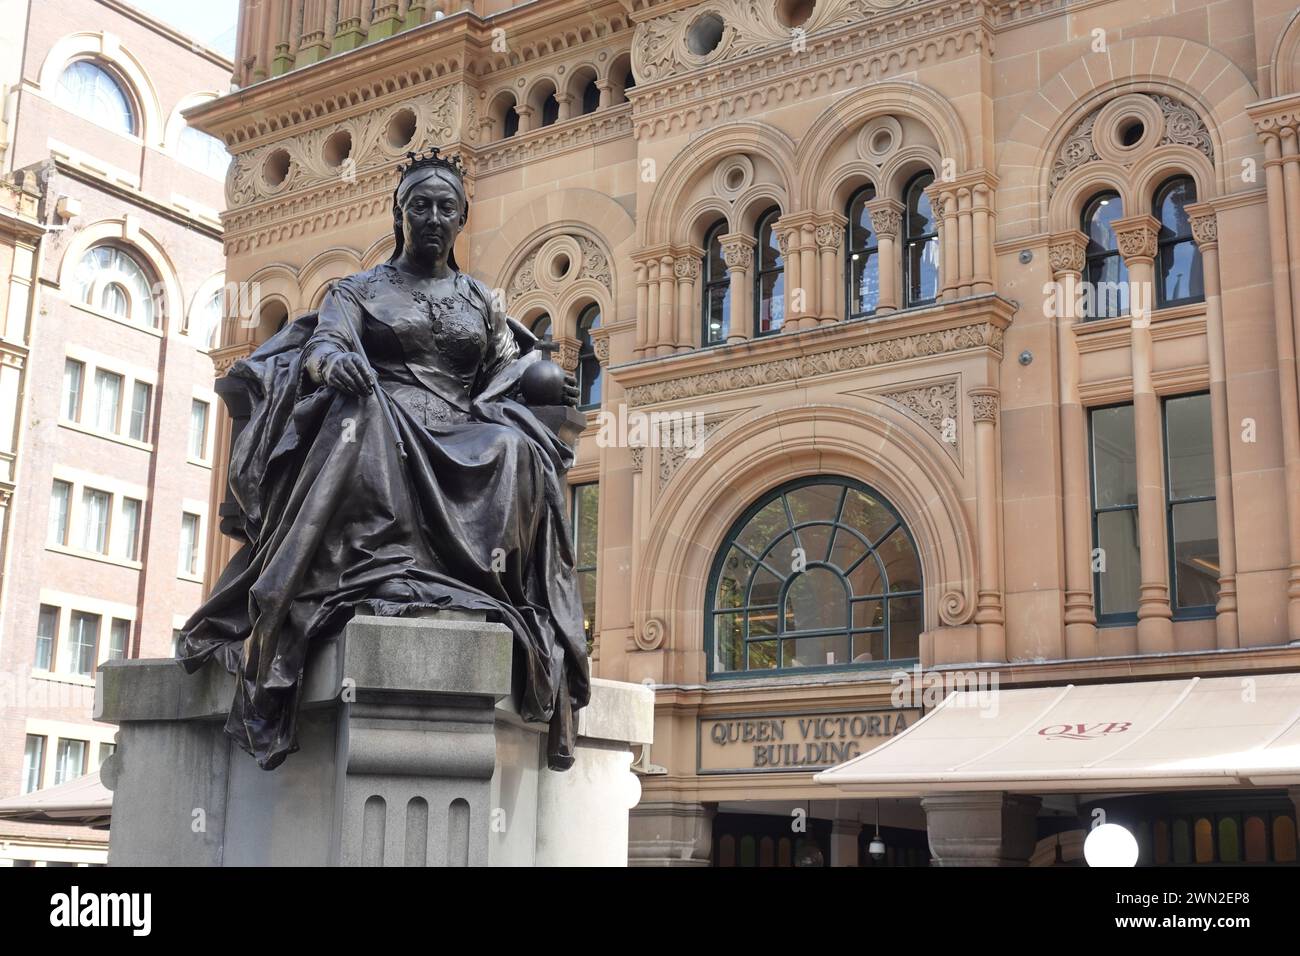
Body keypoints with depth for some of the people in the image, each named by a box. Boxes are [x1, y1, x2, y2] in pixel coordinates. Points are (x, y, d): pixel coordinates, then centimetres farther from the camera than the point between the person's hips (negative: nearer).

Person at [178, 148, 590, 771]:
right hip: (383, 424, -1)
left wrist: (544, 378, -6)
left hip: (460, 438, 2)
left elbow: (512, 369, 19)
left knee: (517, 452, -32)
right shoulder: (359, 290, 16)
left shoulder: (479, 300, 24)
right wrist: (330, 358, -28)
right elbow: (322, 342, -2)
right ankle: (379, 575, -44)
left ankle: (504, 602, -32)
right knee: (362, 413, -38)